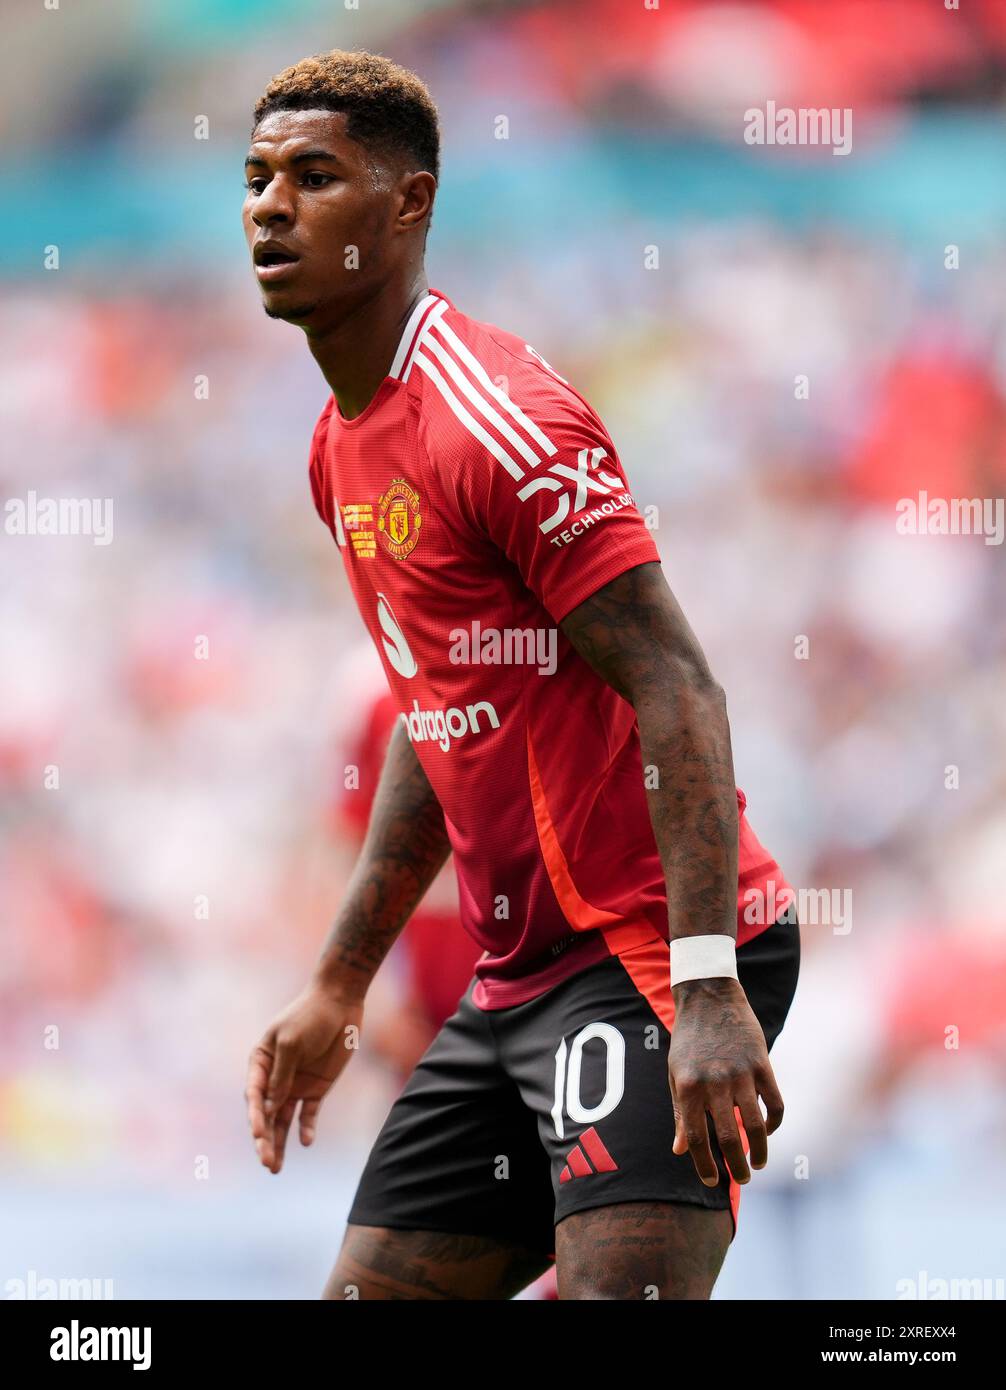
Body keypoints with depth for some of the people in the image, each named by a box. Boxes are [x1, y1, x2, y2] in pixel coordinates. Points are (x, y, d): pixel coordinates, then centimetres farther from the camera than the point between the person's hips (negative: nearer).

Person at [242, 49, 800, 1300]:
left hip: (643, 958, -10)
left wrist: (707, 987, -29)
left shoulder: (501, 421, -15)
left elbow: (678, 692, -20)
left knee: (622, 1289, -22)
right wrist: (337, 987, 24)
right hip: (516, 979, 10)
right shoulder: (343, 447, 14)